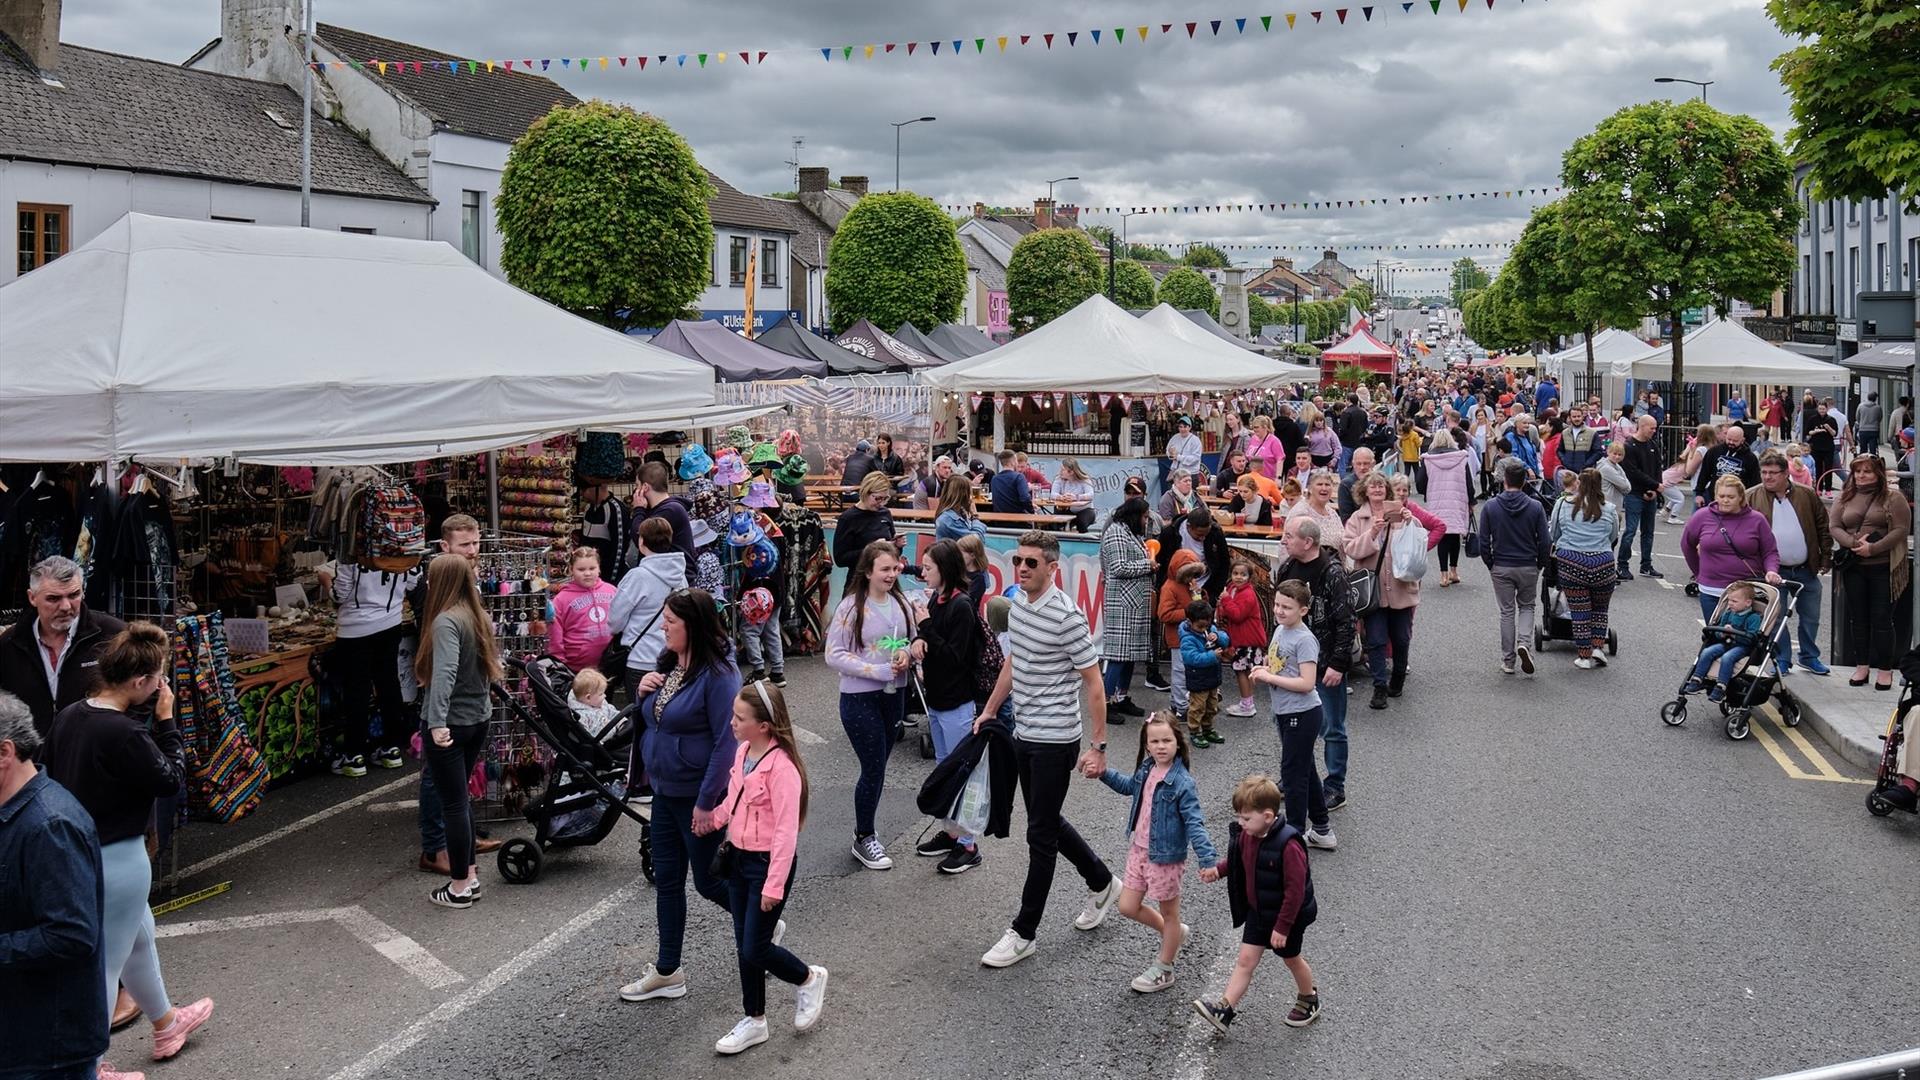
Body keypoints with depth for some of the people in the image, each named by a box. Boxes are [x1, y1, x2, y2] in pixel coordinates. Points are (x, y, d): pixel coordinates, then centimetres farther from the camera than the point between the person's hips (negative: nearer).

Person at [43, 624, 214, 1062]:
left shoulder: (68, 716, -3)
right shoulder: (126, 735, -28)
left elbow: (53, 774, 8)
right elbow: (171, 779, -13)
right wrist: (166, 720, -9)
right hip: (116, 861, -9)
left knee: (140, 937, 28)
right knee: (106, 964, 7)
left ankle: (166, 1025, 48)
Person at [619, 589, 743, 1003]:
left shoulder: (718, 674, -22)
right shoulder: (668, 664, 5)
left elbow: (727, 742, -23)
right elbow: (652, 721, 18)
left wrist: (707, 802, -23)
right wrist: (644, 693, -4)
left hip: (699, 797, -8)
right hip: (666, 792, 8)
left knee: (708, 880, 6)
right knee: (666, 881, 13)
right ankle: (667, 972, 23)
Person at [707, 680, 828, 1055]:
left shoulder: (781, 767, -24)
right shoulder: (742, 751, 2)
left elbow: (786, 830, -23)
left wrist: (774, 884, -22)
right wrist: (713, 819, 7)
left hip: (768, 864, -8)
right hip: (739, 857, 8)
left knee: (754, 950, -2)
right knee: (744, 944, 14)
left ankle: (808, 979, 26)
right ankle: (754, 1021, 28)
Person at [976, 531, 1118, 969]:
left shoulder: (1067, 616, -20)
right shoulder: (1018, 603, 5)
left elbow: (1093, 684, -16)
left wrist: (1099, 746, -15)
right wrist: (989, 710, 22)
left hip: (1054, 741, -9)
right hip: (1024, 734, 9)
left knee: (1041, 835, 0)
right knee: (1048, 823, 20)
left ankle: (1023, 933, 10)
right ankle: (1102, 883, 41)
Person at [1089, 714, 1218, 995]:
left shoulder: (1182, 782, -24)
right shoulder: (1147, 769, -1)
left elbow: (1194, 823, -26)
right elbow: (1130, 785, 22)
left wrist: (1208, 859, -35)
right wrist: (1104, 774, 11)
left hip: (1166, 857, -7)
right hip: (1139, 850, 7)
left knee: (1169, 913, 12)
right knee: (1128, 907, 13)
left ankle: (1163, 970, 29)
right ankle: (1176, 933, 37)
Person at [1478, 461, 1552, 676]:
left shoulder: (1490, 506, -7)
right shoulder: (1535, 507, -8)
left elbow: (1484, 542, -5)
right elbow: (1544, 542, -6)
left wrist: (1491, 565, 8)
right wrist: (1540, 565, 9)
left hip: (1501, 568, 0)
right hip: (1528, 567, 0)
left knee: (1506, 612, 10)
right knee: (1526, 606, 19)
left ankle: (1508, 661, 13)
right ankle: (1524, 643, -7)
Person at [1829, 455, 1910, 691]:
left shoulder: (1893, 498, -1)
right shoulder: (1845, 498, 10)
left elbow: (1900, 530, -9)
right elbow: (1834, 526, 3)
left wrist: (1873, 549, -18)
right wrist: (1854, 543, -15)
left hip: (1883, 568, -4)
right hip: (1853, 568, 4)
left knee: (1882, 619, -1)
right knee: (1858, 618, 10)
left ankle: (1885, 670, 7)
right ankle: (1861, 666, 19)